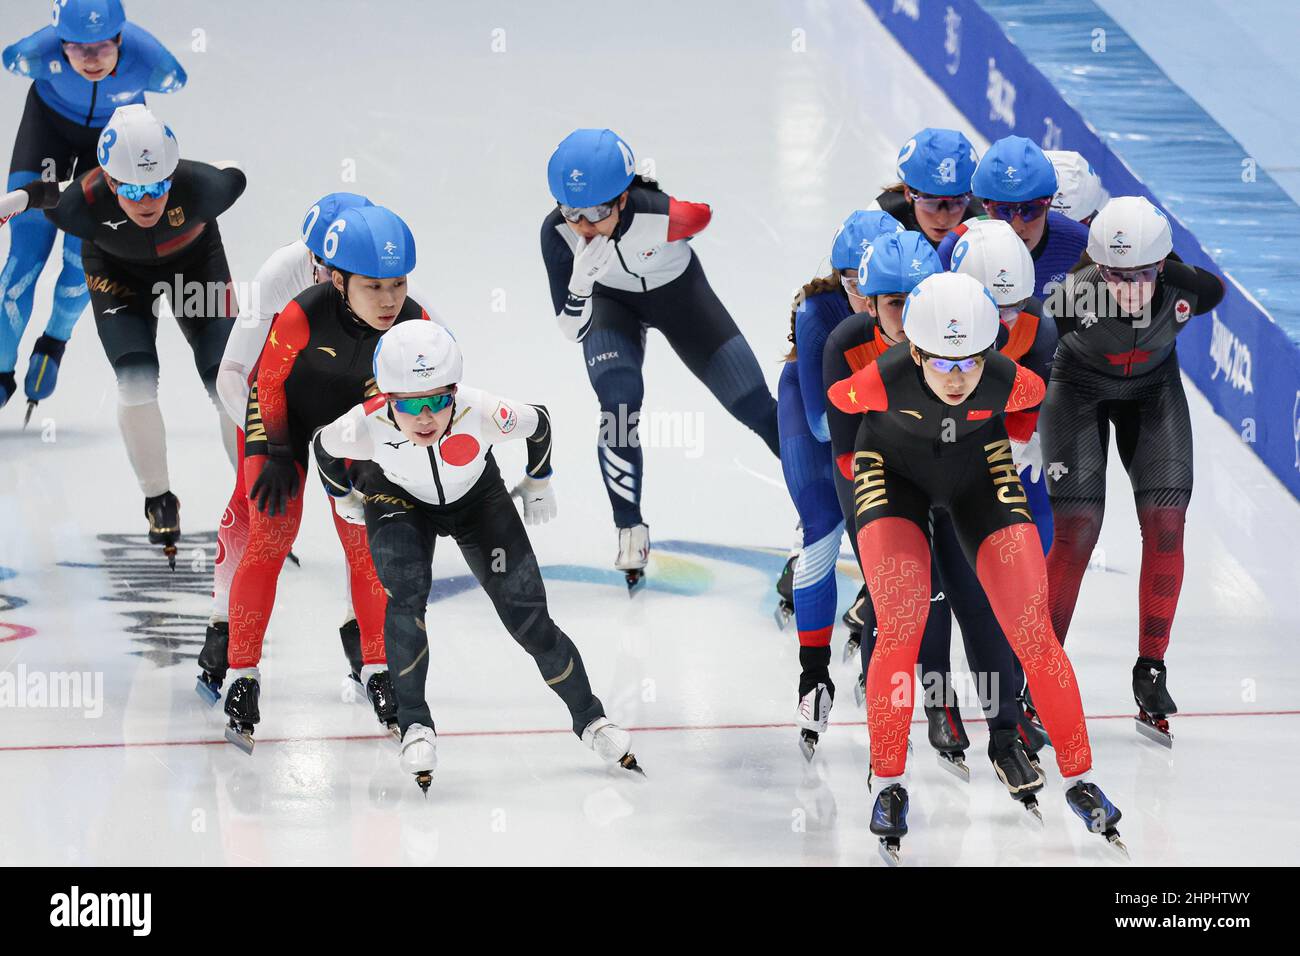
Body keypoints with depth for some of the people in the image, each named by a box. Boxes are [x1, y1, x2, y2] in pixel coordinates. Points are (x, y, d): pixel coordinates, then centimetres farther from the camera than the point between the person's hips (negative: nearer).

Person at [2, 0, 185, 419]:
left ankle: (56, 339, 26)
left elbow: (175, 81, -11)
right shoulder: (40, 52, -37)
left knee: (83, 256, -6)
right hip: (49, 122, 0)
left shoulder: (149, 62, -37)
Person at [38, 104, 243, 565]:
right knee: (136, 382, -16)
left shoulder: (200, 186, -40)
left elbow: (234, 177, -17)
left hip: (194, 260, 0)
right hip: (118, 271, 0)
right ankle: (158, 499, 7)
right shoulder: (84, 205, -38)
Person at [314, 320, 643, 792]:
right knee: (407, 593, -27)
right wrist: (346, 496, 6)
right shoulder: (364, 428, -38)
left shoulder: (485, 414, -39)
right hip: (397, 498, 0)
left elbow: (539, 422, -15)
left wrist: (537, 481, 3)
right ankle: (414, 725, -8)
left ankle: (589, 718, 20)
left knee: (528, 619, -3)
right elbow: (323, 447, -12)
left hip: (476, 497, 0)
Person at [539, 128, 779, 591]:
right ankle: (631, 531, -7)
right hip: (611, 304, 1)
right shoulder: (557, 233, -32)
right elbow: (571, 329, -27)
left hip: (679, 294, -1)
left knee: (752, 403, 1)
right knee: (619, 402, -24)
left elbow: (703, 215, -13)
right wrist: (582, 277, -44)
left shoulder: (660, 215, -39)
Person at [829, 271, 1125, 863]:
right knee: (901, 626, -19)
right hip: (893, 470, -1)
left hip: (979, 469, 2)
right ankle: (889, 786, -2)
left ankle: (1079, 781, 8)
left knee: (1031, 631, -5)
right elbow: (834, 399, -13)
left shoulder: (1009, 382, -31)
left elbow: (1042, 396, -6)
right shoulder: (884, 379, -36)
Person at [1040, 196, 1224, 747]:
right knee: (1077, 531, -10)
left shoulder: (1184, 288, -28)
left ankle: (1151, 675, 6)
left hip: (1153, 390, 3)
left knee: (1166, 523, -7)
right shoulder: (1074, 297, -37)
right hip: (1079, 391, -3)